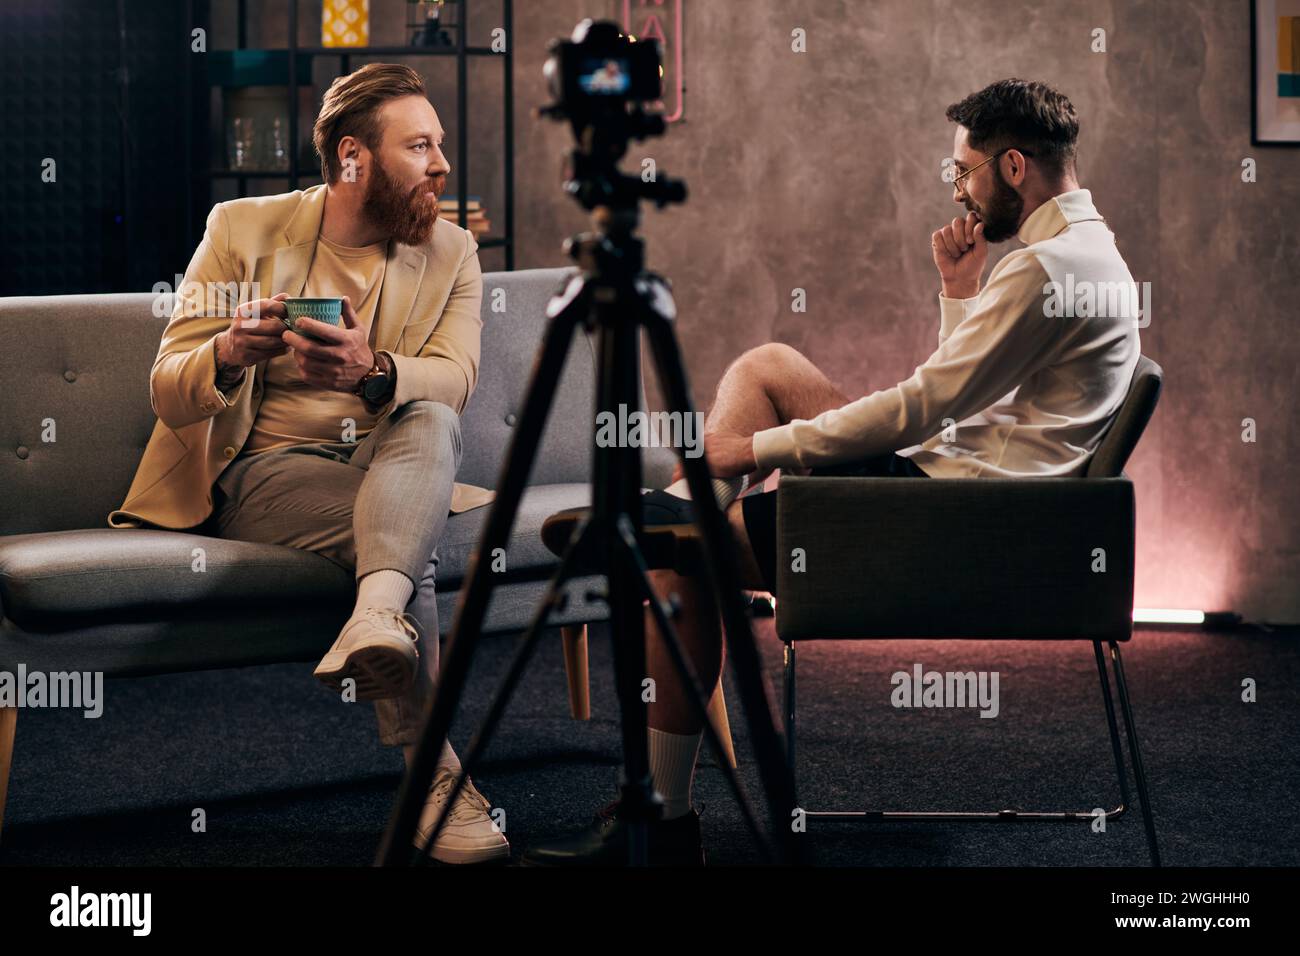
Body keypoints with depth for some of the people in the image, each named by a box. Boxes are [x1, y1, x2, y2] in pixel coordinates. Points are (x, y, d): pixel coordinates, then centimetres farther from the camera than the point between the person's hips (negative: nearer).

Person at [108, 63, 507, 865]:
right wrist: (228, 355, -30)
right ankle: (434, 775, -34)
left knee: (430, 423, -33)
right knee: (400, 531, -32)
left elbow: (454, 378, -13)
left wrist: (372, 371, -37)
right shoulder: (244, 229, 1)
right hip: (264, 471, -2)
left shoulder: (452, 252, 6)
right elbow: (168, 394, -4)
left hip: (389, 467, 2)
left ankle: (378, 615, -56)